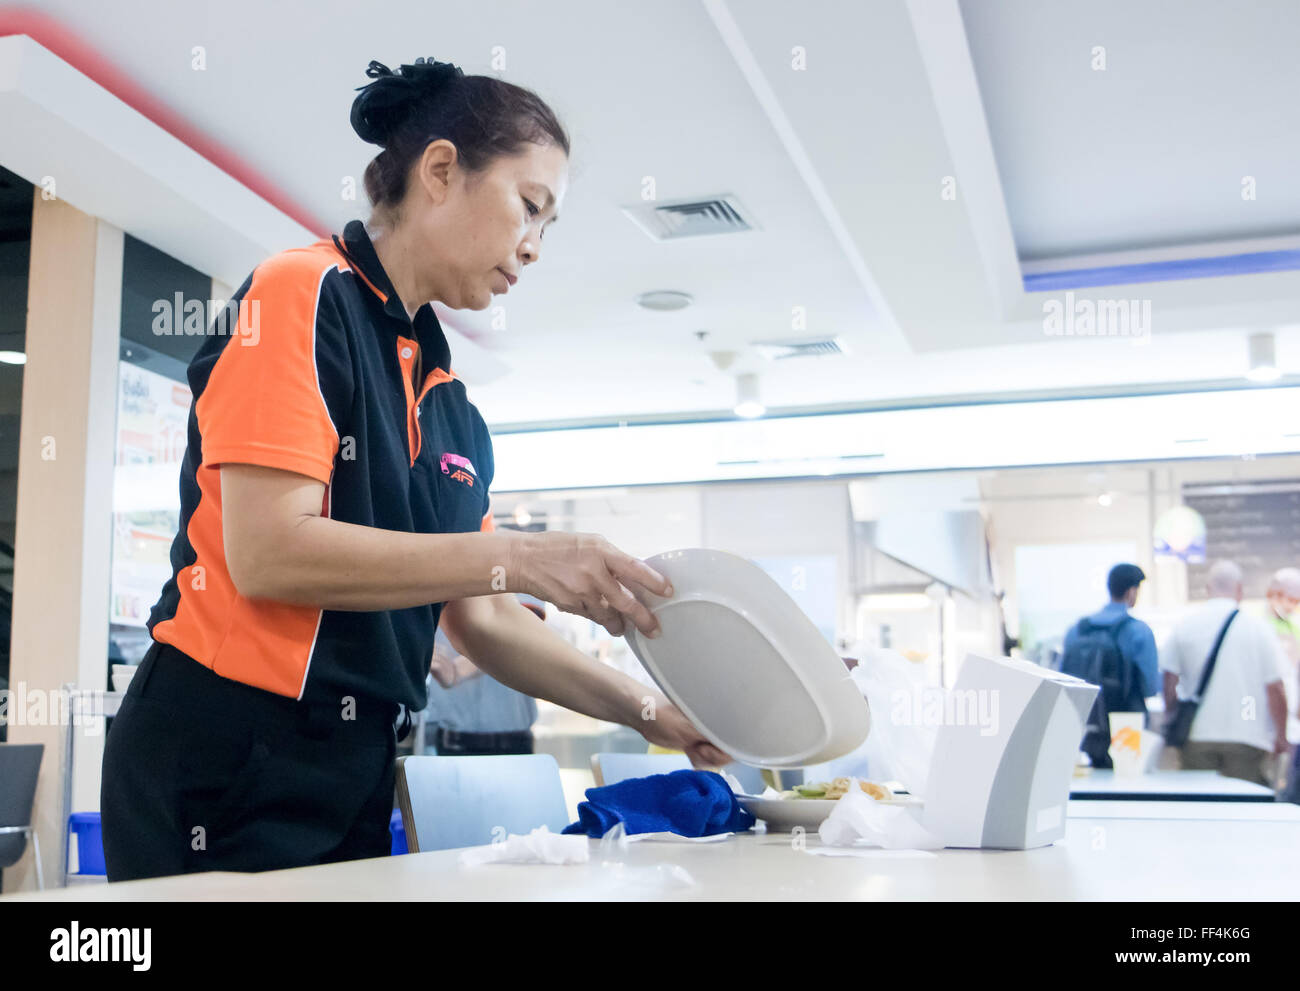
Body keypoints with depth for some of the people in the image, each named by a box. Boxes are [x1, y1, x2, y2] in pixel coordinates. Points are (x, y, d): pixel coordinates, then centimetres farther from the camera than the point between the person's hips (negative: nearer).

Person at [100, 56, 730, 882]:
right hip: (222, 764, -7)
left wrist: (652, 713, 3)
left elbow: (479, 620, 12)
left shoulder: (450, 404, 12)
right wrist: (520, 557, -21)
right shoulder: (303, 292, -9)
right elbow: (268, 554, -20)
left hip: (356, 775, 7)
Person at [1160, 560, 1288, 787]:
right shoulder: (1258, 628, -2)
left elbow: (1169, 685, 3)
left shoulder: (1184, 627, 2)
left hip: (1196, 737, 2)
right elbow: (1274, 689, -3)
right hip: (1247, 737, -2)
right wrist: (1281, 736, 8)